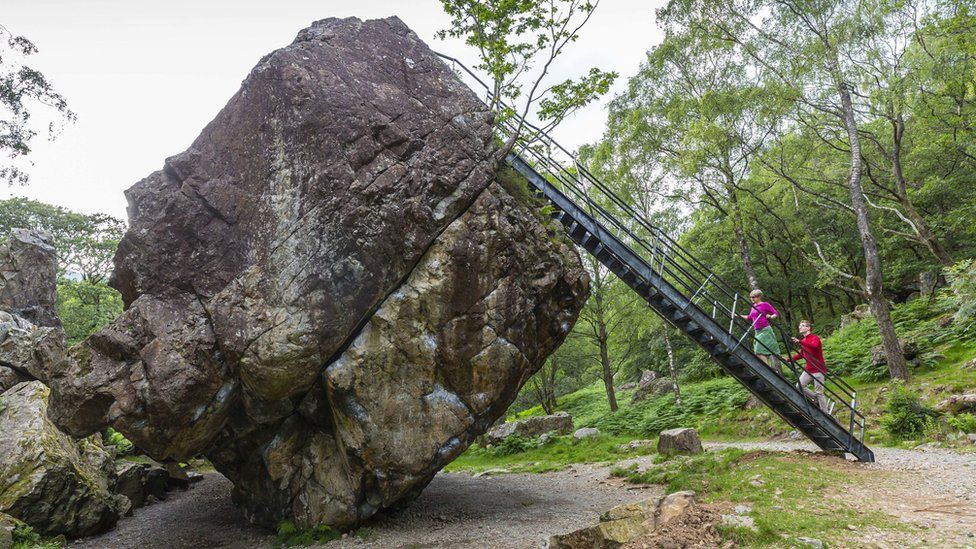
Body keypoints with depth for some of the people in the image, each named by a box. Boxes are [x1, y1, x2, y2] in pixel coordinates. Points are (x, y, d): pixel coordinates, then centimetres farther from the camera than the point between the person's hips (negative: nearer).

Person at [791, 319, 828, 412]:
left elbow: (814, 346, -36)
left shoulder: (815, 338, -11)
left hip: (818, 370, -7)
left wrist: (800, 342, -49)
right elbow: (801, 354, 24)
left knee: (819, 392, -6)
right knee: (799, 386, -1)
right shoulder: (803, 341, 13)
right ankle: (817, 400, 16)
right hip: (808, 369, 8)